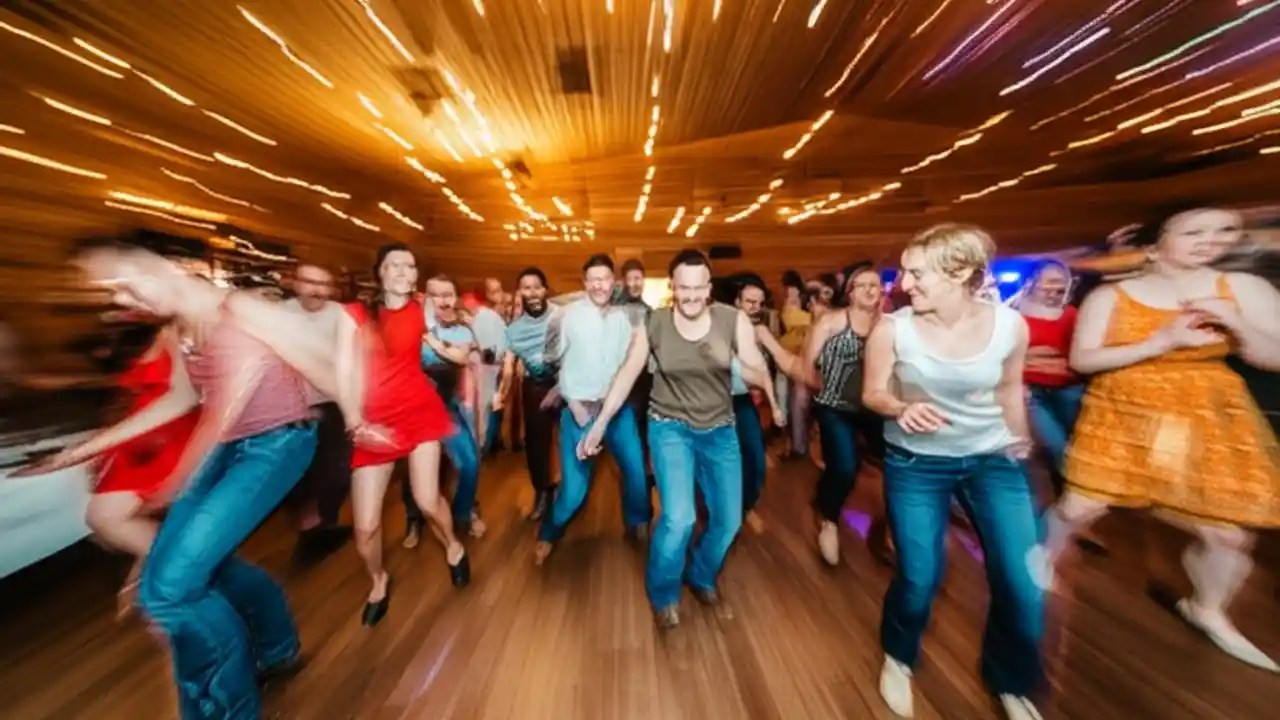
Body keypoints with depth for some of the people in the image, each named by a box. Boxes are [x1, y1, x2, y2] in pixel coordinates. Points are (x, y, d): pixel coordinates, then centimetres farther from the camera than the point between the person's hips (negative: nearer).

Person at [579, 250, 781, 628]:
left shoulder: (734, 320, -9)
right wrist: (599, 424, -3)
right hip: (670, 427, -2)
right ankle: (663, 593, 23)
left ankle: (701, 576, 45)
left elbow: (762, 378, -7)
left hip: (720, 430, 3)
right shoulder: (653, 324, -10)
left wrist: (733, 361, -29)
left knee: (729, 520, 11)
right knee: (678, 518, -12)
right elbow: (626, 375, -2)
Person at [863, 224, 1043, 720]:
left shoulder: (1010, 326, -10)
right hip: (915, 463, -2)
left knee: (1025, 585, 4)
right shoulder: (891, 329, -18)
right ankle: (898, 658, 36)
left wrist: (1020, 441, 16)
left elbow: (1010, 389, 6)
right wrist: (901, 409, -30)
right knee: (918, 578, 2)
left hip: (993, 459, 3)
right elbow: (872, 393, -9)